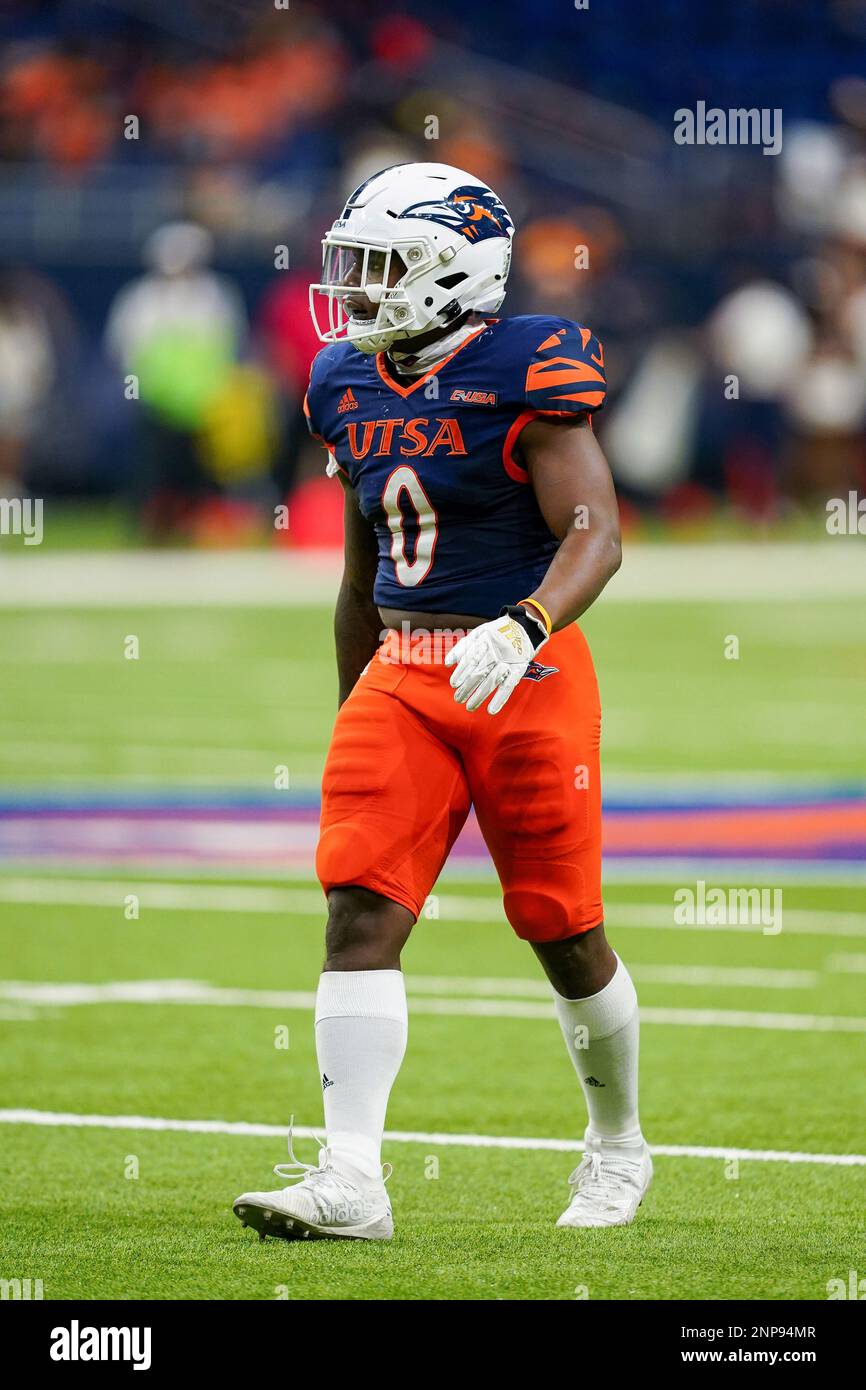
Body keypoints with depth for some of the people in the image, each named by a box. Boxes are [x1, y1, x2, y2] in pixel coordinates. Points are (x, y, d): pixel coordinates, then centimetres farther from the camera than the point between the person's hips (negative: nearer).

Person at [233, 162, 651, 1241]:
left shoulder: (525, 374, -10)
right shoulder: (350, 385, 11)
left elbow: (595, 533, -18)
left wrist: (522, 630, -35)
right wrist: (352, 716, 24)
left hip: (525, 673, -5)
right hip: (403, 675, 6)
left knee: (562, 928, 5)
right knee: (360, 909, -10)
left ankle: (618, 1145, 28)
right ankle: (350, 1181, -15)